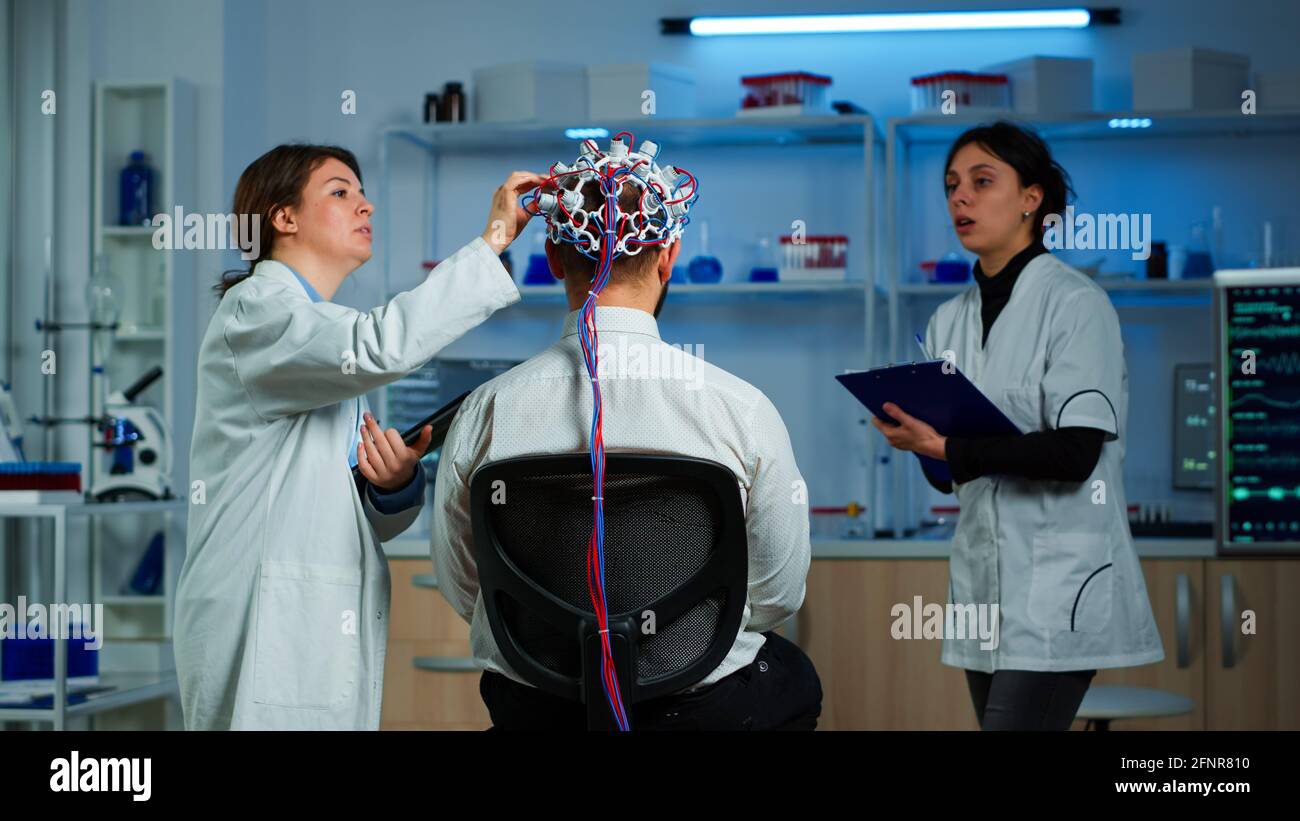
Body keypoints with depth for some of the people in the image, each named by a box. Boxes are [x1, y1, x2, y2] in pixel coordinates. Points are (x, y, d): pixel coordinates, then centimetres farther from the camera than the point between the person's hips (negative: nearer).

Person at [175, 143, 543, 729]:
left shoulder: (331, 344, 23)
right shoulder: (253, 311, -5)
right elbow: (379, 348, -26)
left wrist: (395, 485, -2)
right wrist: (491, 242, -19)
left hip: (329, 634, 9)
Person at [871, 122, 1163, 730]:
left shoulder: (1075, 303, -7)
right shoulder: (950, 321, 13)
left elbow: (1075, 453, -17)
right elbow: (948, 476, 13)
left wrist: (947, 446, -21)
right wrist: (912, 431, -8)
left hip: (1059, 585, -7)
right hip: (983, 585, 7)